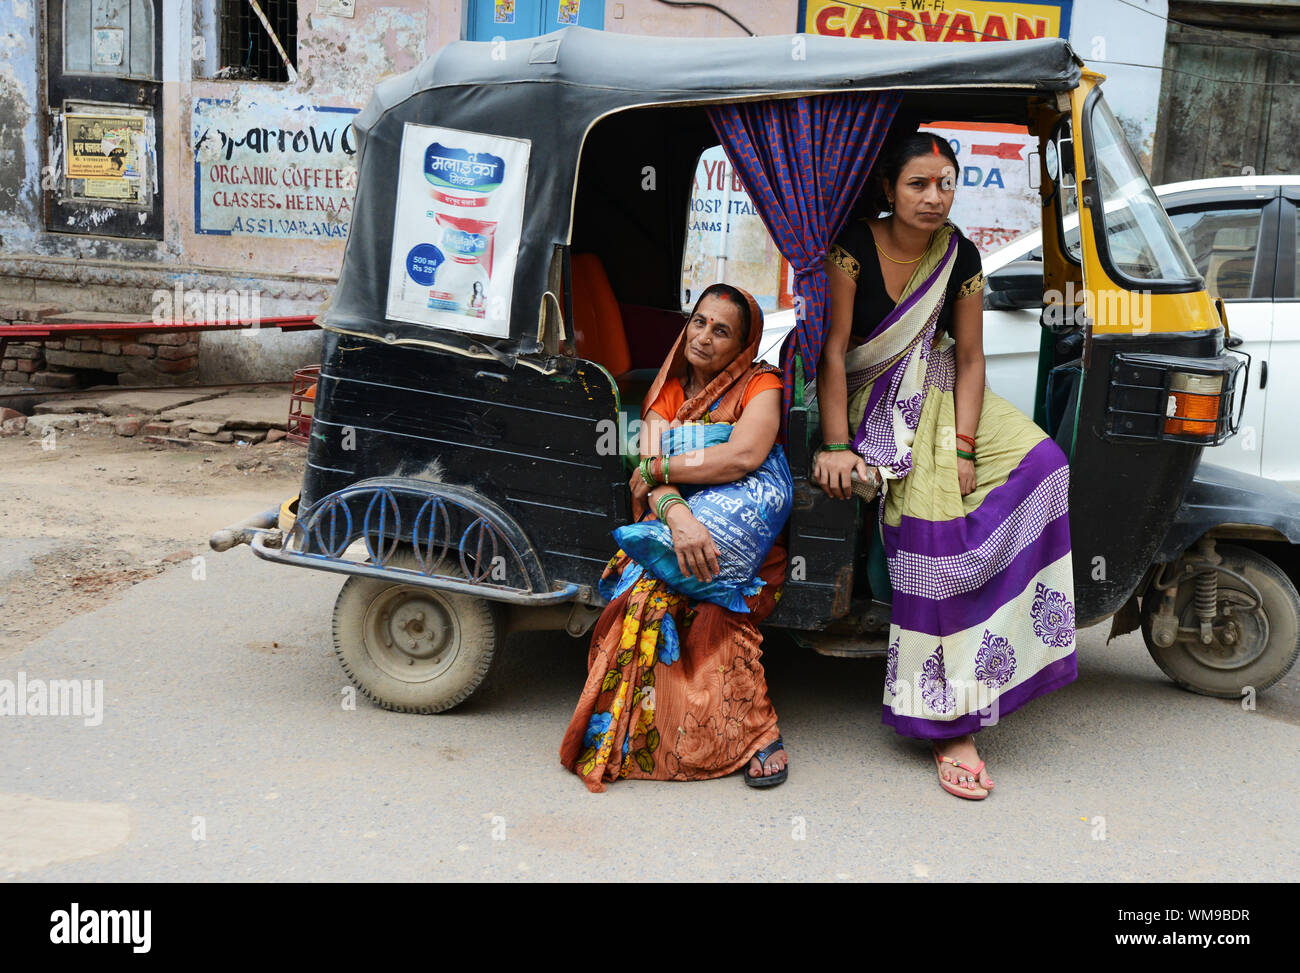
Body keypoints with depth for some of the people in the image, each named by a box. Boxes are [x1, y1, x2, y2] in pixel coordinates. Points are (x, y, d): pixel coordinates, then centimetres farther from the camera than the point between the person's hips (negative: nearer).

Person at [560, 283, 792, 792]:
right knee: (642, 600, -28)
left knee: (712, 614, -32)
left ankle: (757, 731, -15)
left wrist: (653, 468, -13)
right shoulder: (669, 389, 11)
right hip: (671, 536, 3)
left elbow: (744, 456, -23)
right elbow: (650, 470, -5)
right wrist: (676, 512, -29)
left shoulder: (760, 386, -2)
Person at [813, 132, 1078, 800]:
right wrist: (835, 446, -20)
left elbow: (970, 356, 0)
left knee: (1041, 461, -19)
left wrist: (963, 446, -12)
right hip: (867, 402, -5)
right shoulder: (854, 246, -12)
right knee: (929, 513, -26)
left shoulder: (960, 257, 0)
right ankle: (949, 723, -23)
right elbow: (833, 349, -14)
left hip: (936, 395, 5)